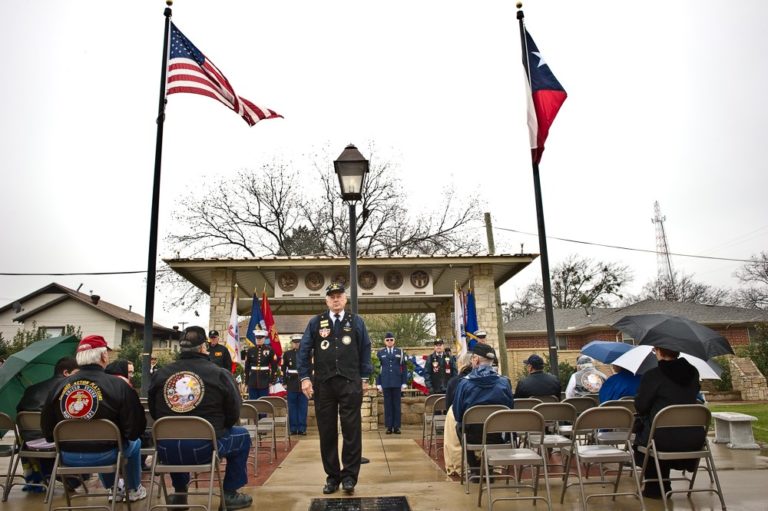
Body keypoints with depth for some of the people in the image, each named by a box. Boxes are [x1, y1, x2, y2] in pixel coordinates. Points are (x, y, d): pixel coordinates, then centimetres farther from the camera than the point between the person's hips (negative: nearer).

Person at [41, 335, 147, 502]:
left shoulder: (61, 385, -6)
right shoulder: (117, 385, -17)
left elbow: (46, 426, 7)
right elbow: (135, 428, -16)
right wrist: (127, 435, 8)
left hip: (68, 456, 5)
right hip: (103, 455, -4)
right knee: (134, 444, 29)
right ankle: (134, 490, 42)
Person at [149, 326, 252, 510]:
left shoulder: (160, 374, 4)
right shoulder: (220, 373, -5)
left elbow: (154, 413, 17)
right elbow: (233, 415, 2)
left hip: (166, 450, 4)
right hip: (204, 448, -4)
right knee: (242, 436, 22)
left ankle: (179, 493, 40)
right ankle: (230, 494, 21)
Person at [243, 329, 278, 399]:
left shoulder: (269, 350, -1)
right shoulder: (250, 350, 6)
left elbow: (274, 366, 0)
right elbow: (247, 366, 8)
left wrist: (272, 381, -4)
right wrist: (246, 381, 5)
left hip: (264, 382, -2)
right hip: (252, 382, 2)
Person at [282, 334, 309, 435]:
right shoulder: (287, 354, 6)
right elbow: (283, 369, 6)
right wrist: (285, 382, 0)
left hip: (303, 384, 0)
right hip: (292, 384, 0)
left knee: (303, 407, 2)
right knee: (292, 407, 4)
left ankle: (302, 428, 8)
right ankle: (293, 428, 11)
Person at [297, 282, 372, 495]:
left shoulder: (356, 322, 7)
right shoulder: (316, 322, 7)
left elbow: (365, 350, 8)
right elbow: (304, 351, 5)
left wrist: (364, 378, 4)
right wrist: (305, 378, -1)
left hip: (350, 383, -1)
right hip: (323, 384, 1)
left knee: (352, 430, 0)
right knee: (327, 432, 7)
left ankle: (349, 476, 11)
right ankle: (332, 476, 19)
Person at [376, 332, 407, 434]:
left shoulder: (400, 352, 6)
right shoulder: (380, 353, 6)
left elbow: (404, 368, 5)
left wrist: (404, 383, 0)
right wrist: (378, 384, 1)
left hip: (397, 383, 0)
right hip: (385, 383, 0)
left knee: (397, 405, 3)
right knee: (387, 405, 3)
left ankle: (396, 426, 9)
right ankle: (389, 426, 9)